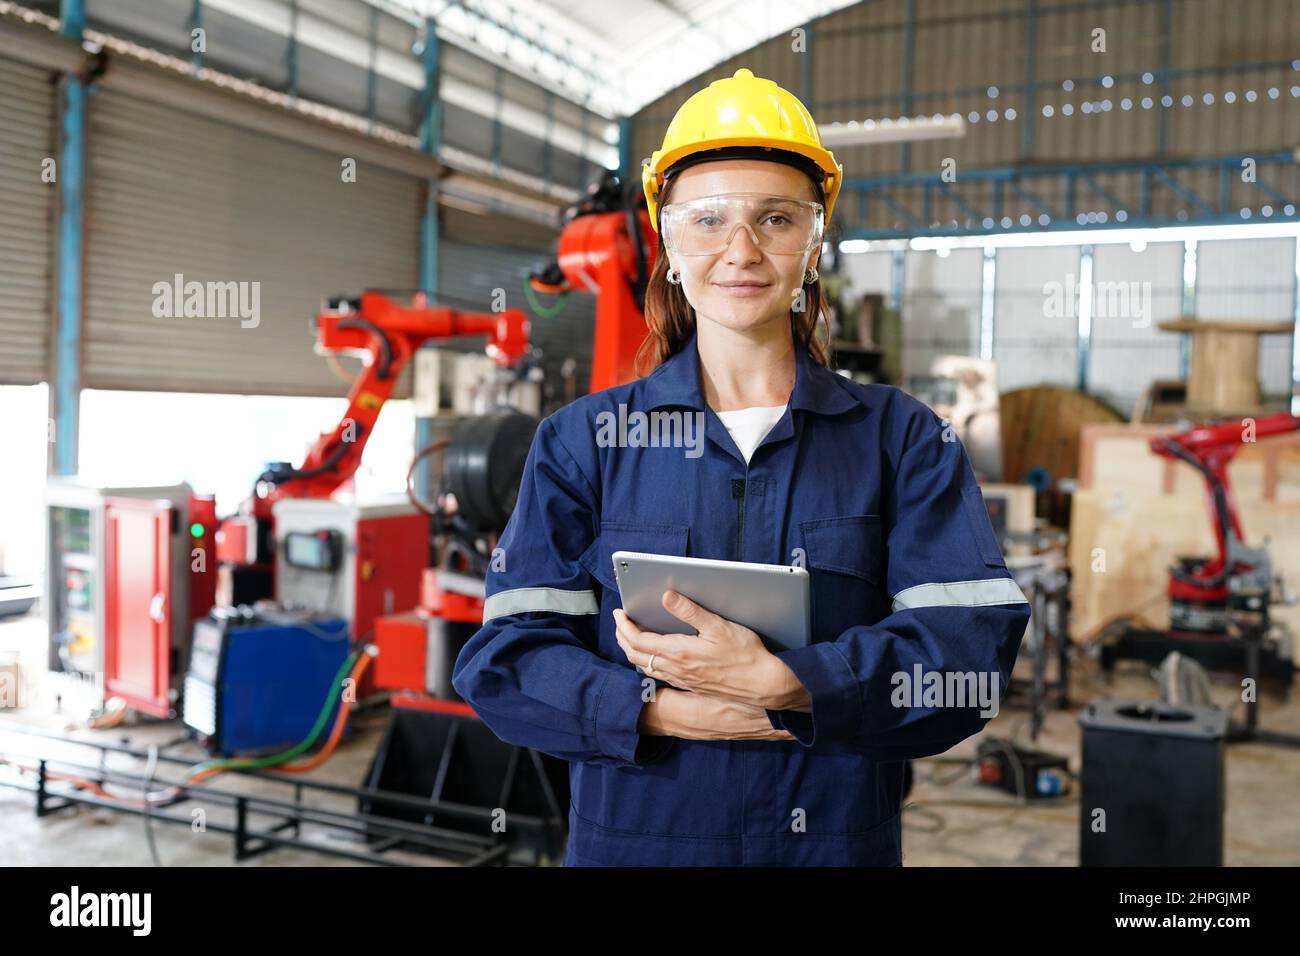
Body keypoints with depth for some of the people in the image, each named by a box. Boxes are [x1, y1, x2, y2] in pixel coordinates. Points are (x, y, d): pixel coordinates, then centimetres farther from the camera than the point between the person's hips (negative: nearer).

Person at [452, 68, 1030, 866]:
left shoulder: (904, 438, 0)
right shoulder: (584, 439, 1)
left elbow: (974, 649, -11)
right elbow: (507, 659, -6)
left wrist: (783, 685, -24)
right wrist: (664, 711, -21)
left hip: (840, 840, 0)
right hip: (632, 837, 0)